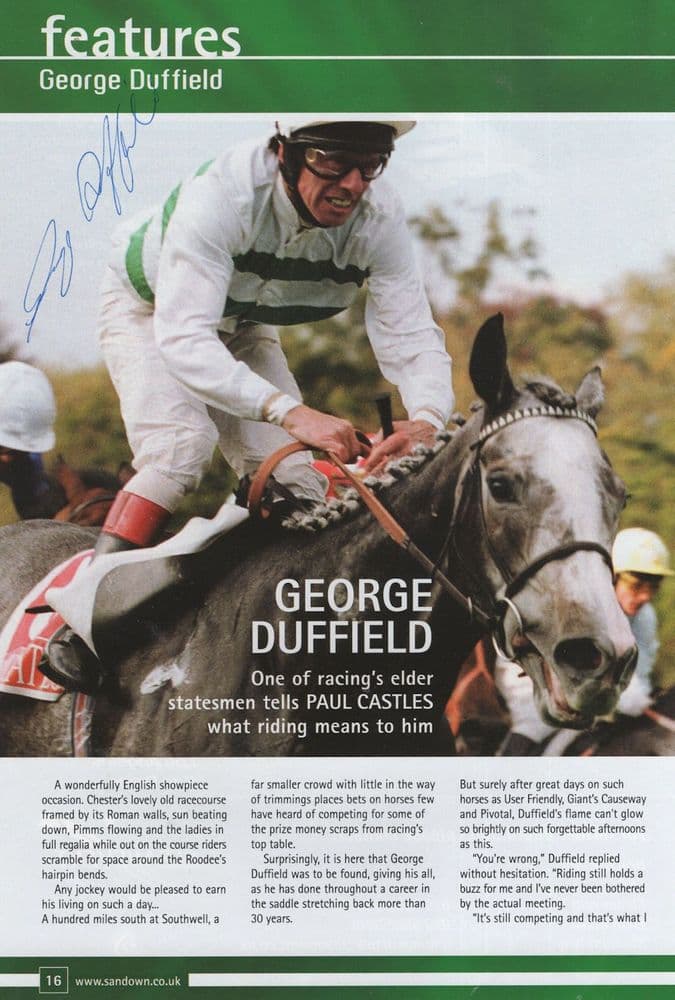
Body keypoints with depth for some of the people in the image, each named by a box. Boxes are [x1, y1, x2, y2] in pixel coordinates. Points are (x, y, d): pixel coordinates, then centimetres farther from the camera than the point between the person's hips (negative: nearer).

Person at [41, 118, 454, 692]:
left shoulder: (378, 216, -28)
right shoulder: (221, 194, -42)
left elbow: (411, 334, -28)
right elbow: (183, 338, -49)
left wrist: (427, 419, -51)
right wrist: (291, 412, -61)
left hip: (244, 330, 5)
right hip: (151, 311, -5)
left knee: (299, 481, -8)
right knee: (180, 447, -27)